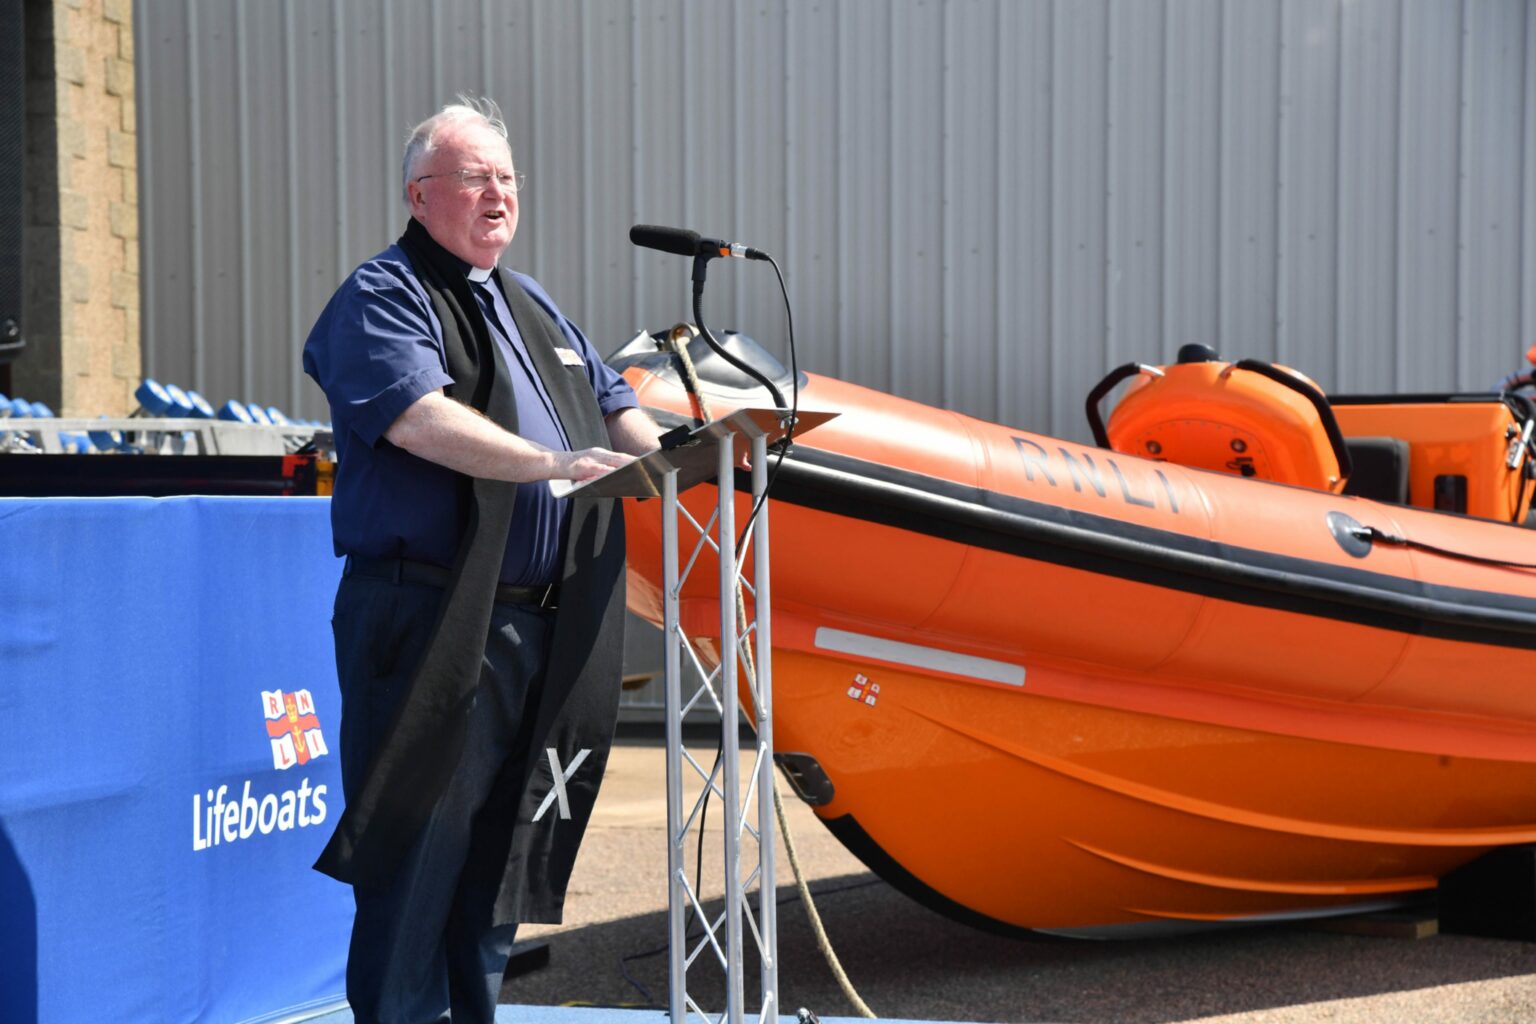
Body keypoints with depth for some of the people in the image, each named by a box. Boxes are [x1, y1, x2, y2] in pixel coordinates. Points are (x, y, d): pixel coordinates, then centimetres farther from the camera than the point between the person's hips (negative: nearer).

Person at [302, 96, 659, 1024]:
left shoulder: (532, 305, 22)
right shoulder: (382, 297, -4)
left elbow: (613, 406, 25)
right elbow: (420, 419, -21)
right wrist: (556, 464, -28)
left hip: (538, 625, 8)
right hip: (430, 622, -8)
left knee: (504, 840, 14)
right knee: (421, 839, -7)